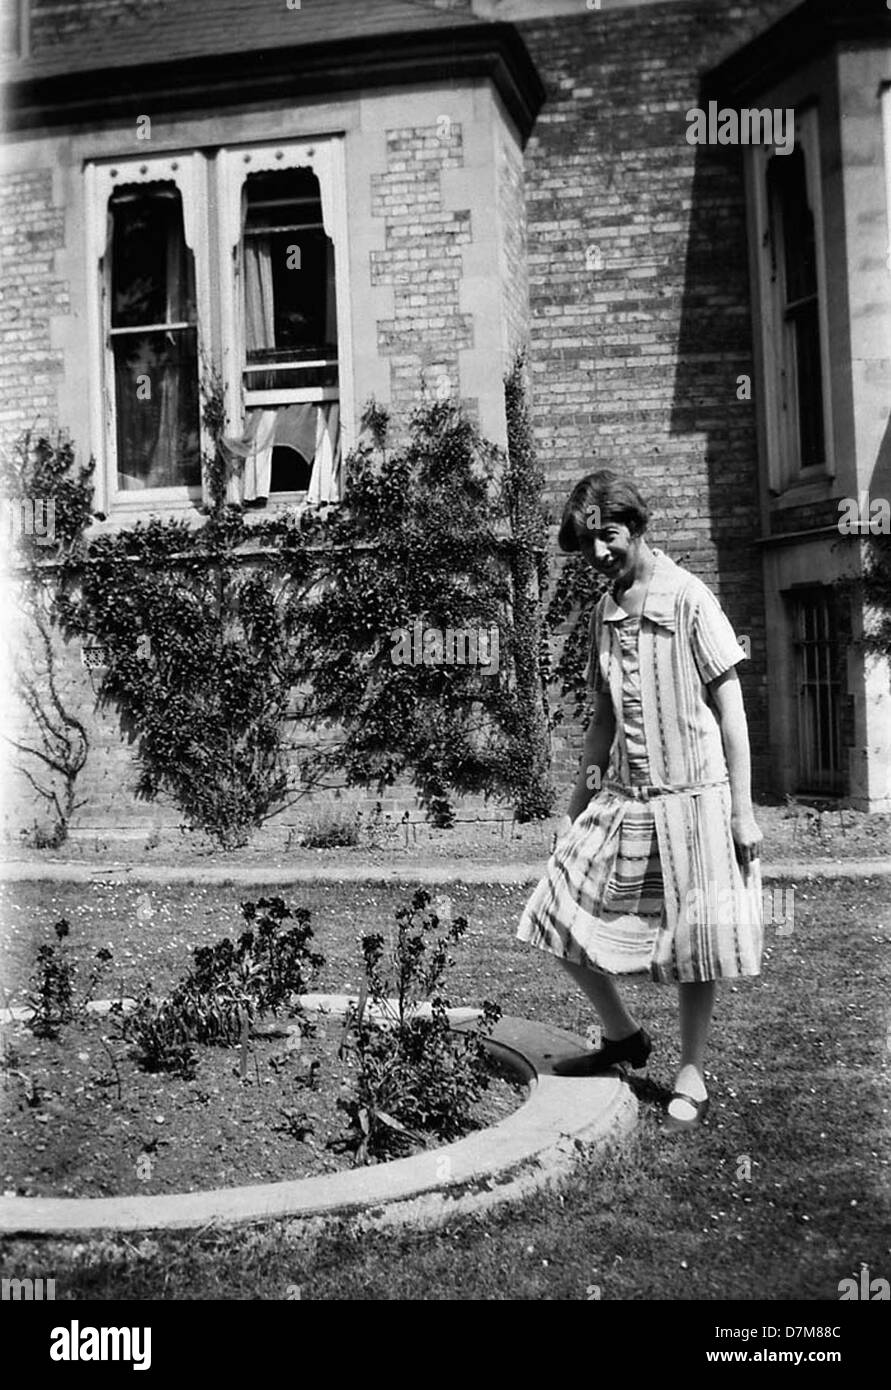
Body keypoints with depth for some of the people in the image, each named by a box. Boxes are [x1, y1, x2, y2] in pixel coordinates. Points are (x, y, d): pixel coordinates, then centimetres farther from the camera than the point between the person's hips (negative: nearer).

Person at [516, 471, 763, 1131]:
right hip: (621, 801, 6)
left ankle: (692, 1076, 23)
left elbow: (731, 708, -9)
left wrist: (743, 811, -11)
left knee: (693, 946, 3)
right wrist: (583, 791, 17)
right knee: (563, 918, 4)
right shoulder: (604, 612, 9)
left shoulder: (689, 598, -9)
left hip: (691, 800, -6)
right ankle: (623, 1034, 26)